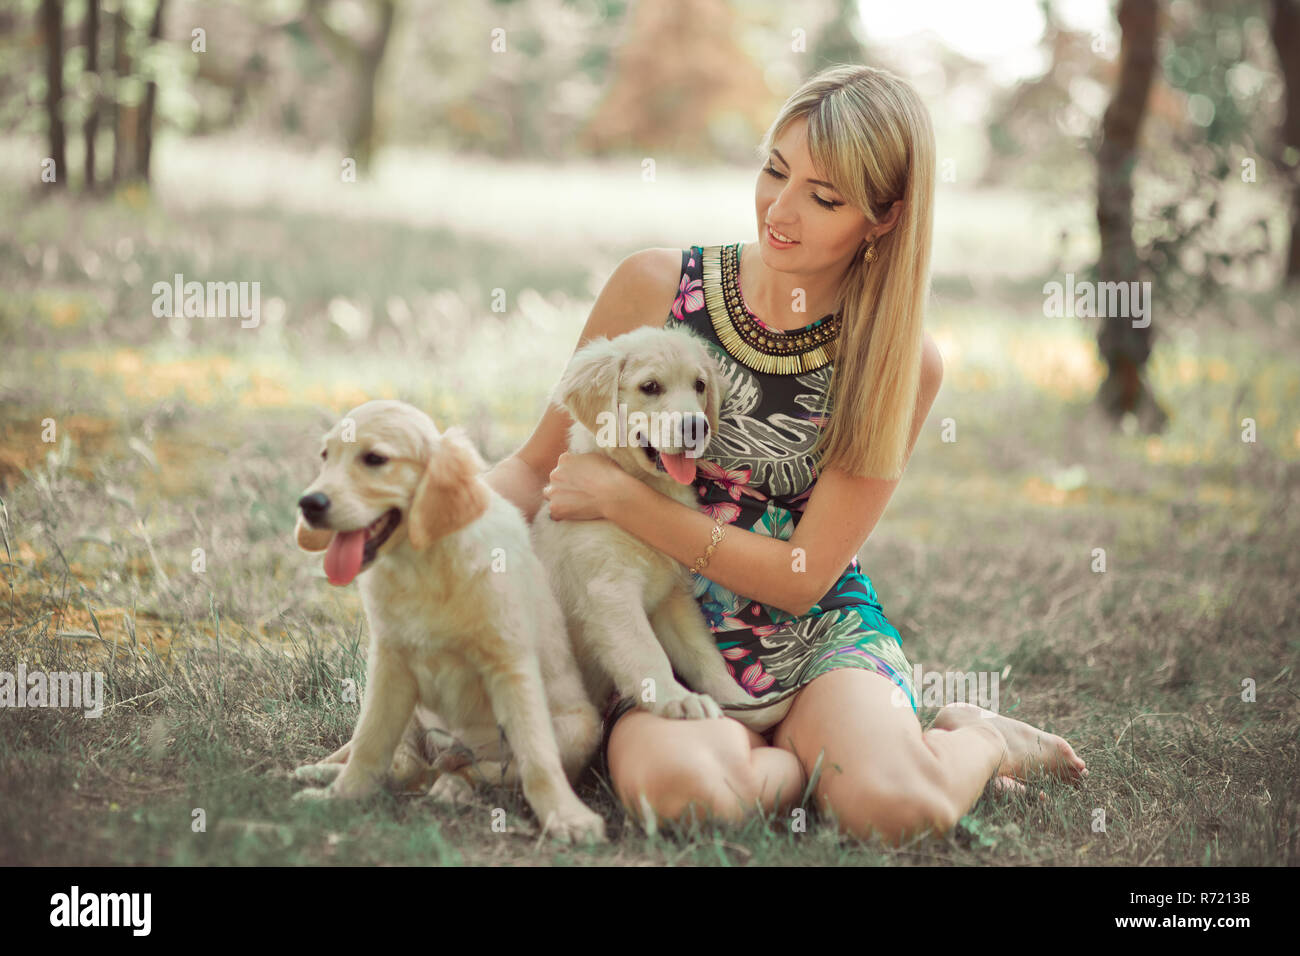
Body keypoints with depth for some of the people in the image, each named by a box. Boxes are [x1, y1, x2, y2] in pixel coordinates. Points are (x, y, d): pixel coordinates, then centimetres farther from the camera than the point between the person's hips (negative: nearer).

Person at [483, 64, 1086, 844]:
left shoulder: (902, 363, -7)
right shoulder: (657, 288, -4)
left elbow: (804, 576, -9)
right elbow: (541, 466, 5)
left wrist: (622, 498, -16)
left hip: (821, 634, -1)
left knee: (894, 804, -33)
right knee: (674, 782, -36)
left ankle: (978, 739, 5)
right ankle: (854, 749, -3)